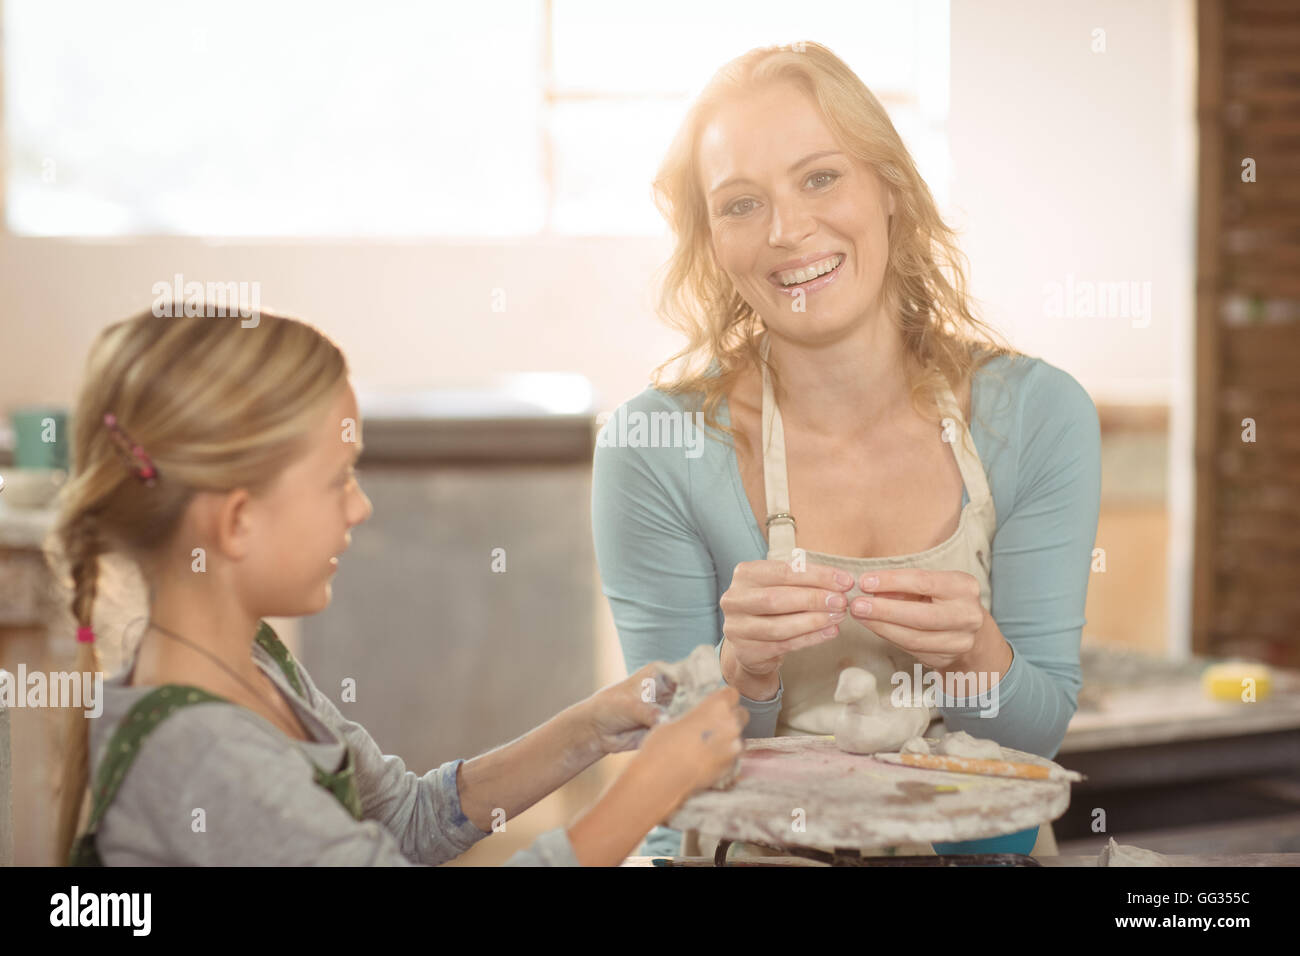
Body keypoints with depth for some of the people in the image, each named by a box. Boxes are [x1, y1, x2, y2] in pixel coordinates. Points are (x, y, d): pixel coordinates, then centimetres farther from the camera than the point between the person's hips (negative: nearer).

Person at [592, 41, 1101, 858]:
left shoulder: (1039, 416, -5)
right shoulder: (652, 448, -9)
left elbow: (1039, 733, -1)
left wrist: (969, 651, -20)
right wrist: (747, 668, -23)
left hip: (973, 847, 1)